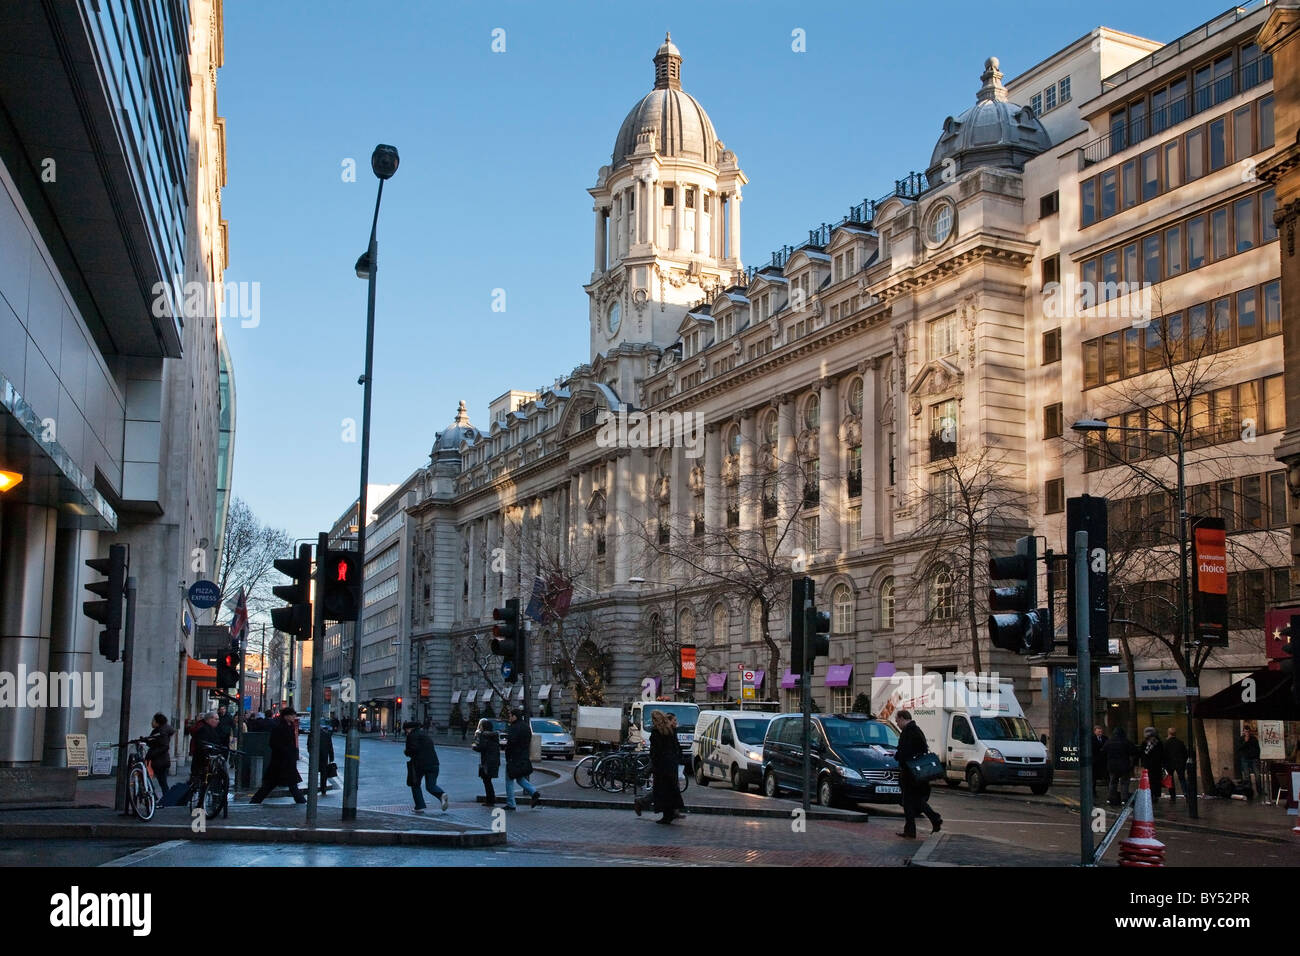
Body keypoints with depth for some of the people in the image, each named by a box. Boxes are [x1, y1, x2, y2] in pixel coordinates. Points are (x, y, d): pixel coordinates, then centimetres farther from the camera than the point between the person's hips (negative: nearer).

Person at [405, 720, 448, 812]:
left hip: (419, 764, -7)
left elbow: (413, 749, -17)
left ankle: (420, 806, 9)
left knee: (415, 785, 12)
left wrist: (407, 753, 4)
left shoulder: (412, 735, -2)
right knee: (430, 786, 8)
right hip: (433, 763, 7)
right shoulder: (425, 735, 24)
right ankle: (442, 794, -22)